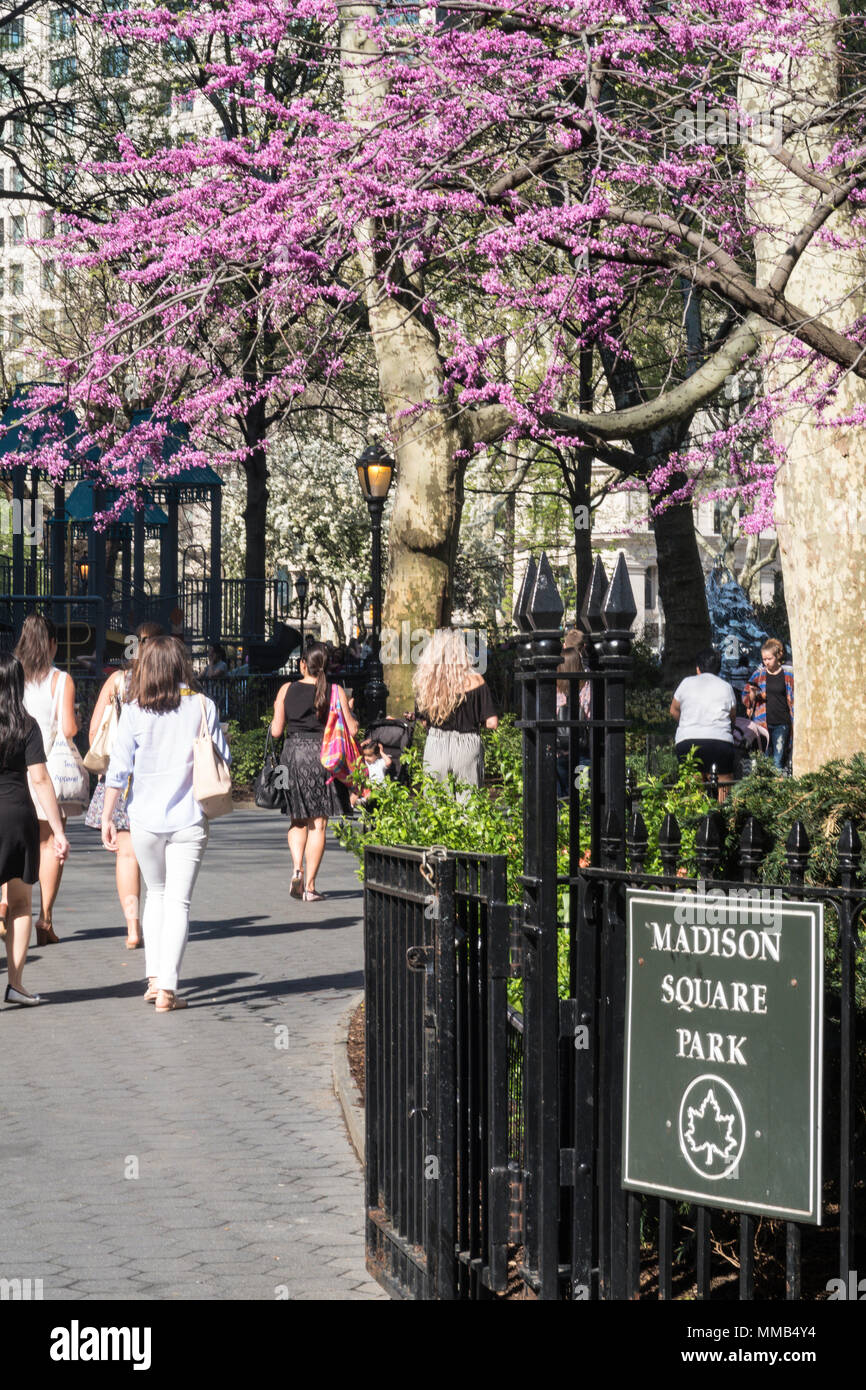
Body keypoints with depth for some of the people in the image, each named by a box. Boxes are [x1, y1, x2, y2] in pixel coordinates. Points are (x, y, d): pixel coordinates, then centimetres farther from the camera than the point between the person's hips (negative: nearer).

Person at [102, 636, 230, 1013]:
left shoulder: (134, 712, -4)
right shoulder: (202, 707, -3)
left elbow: (119, 768, -4)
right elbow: (222, 759, 2)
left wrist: (107, 816, 3)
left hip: (145, 819, 1)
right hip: (189, 819, -1)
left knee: (156, 893, 20)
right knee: (178, 901, 0)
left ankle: (154, 976, 16)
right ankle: (167, 987, -8)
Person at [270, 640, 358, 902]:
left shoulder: (286, 690, 0)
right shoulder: (335, 692, -2)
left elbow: (276, 731, 0)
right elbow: (352, 729, -3)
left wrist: (277, 718, 21)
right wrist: (348, 712, 17)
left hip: (293, 755, 1)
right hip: (323, 756, -1)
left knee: (298, 821, 16)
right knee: (318, 824, 4)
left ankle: (297, 867, -7)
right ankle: (309, 885, 2)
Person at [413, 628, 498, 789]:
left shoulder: (425, 681, -3)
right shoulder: (474, 680, -10)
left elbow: (424, 720, 6)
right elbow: (491, 723, -9)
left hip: (434, 747, 2)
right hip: (466, 749, -2)